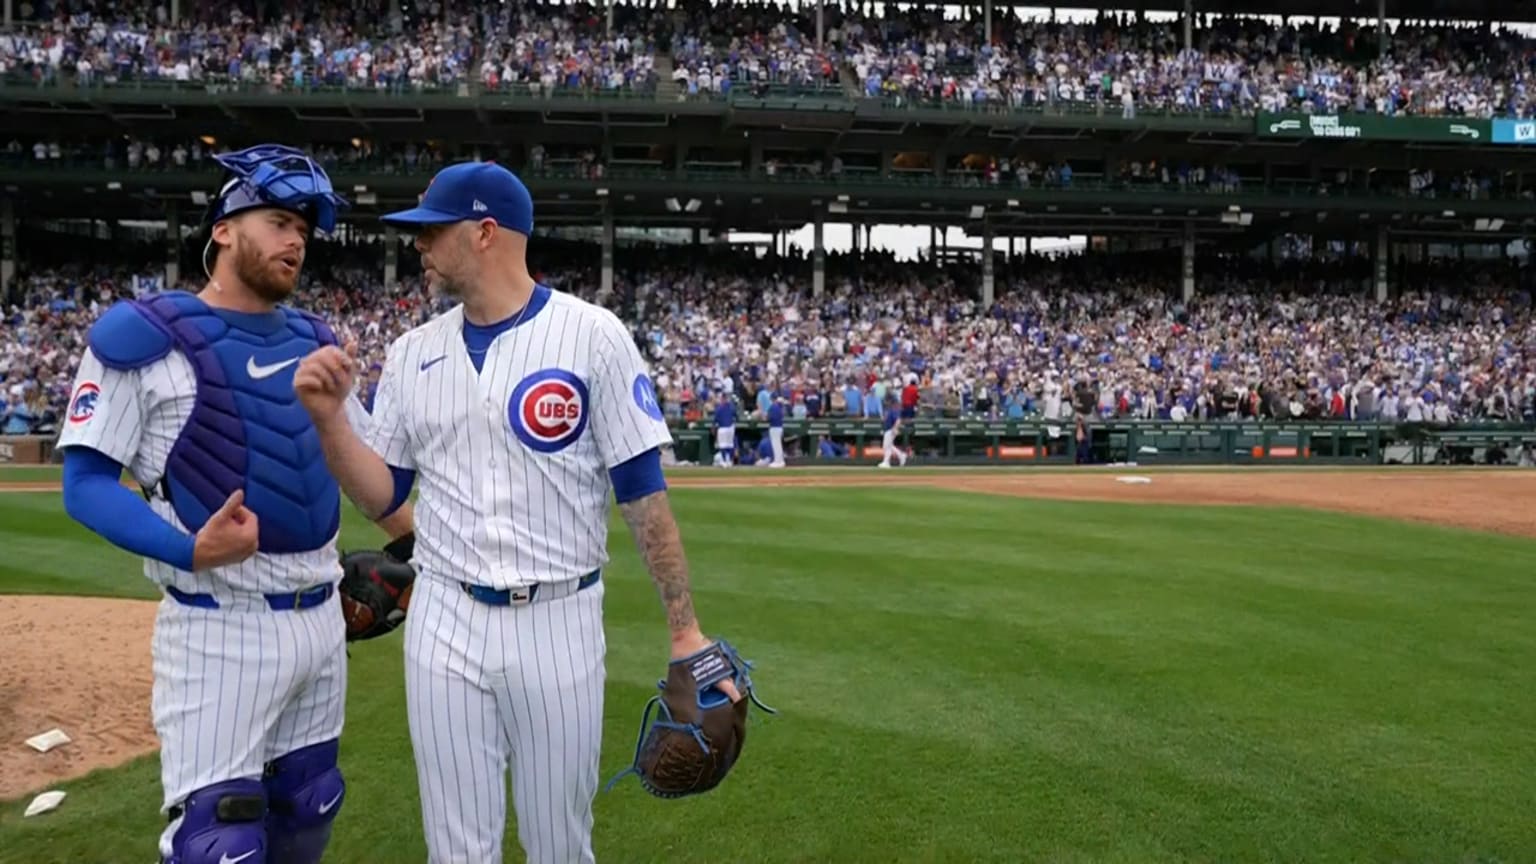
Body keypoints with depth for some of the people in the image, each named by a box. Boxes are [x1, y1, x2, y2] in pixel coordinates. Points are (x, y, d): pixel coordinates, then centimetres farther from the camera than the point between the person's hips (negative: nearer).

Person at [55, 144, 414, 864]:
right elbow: (85, 483, -10)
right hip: (218, 628, -6)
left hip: (322, 619, 7)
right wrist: (192, 550, -25)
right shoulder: (143, 336, -7)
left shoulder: (313, 341, 12)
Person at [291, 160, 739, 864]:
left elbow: (643, 492, -7)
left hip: (558, 623, -3)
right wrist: (329, 417, -8)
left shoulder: (592, 336, -7)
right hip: (443, 623, 3)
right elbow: (382, 497, 9)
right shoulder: (412, 354, 6)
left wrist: (685, 629, -8)